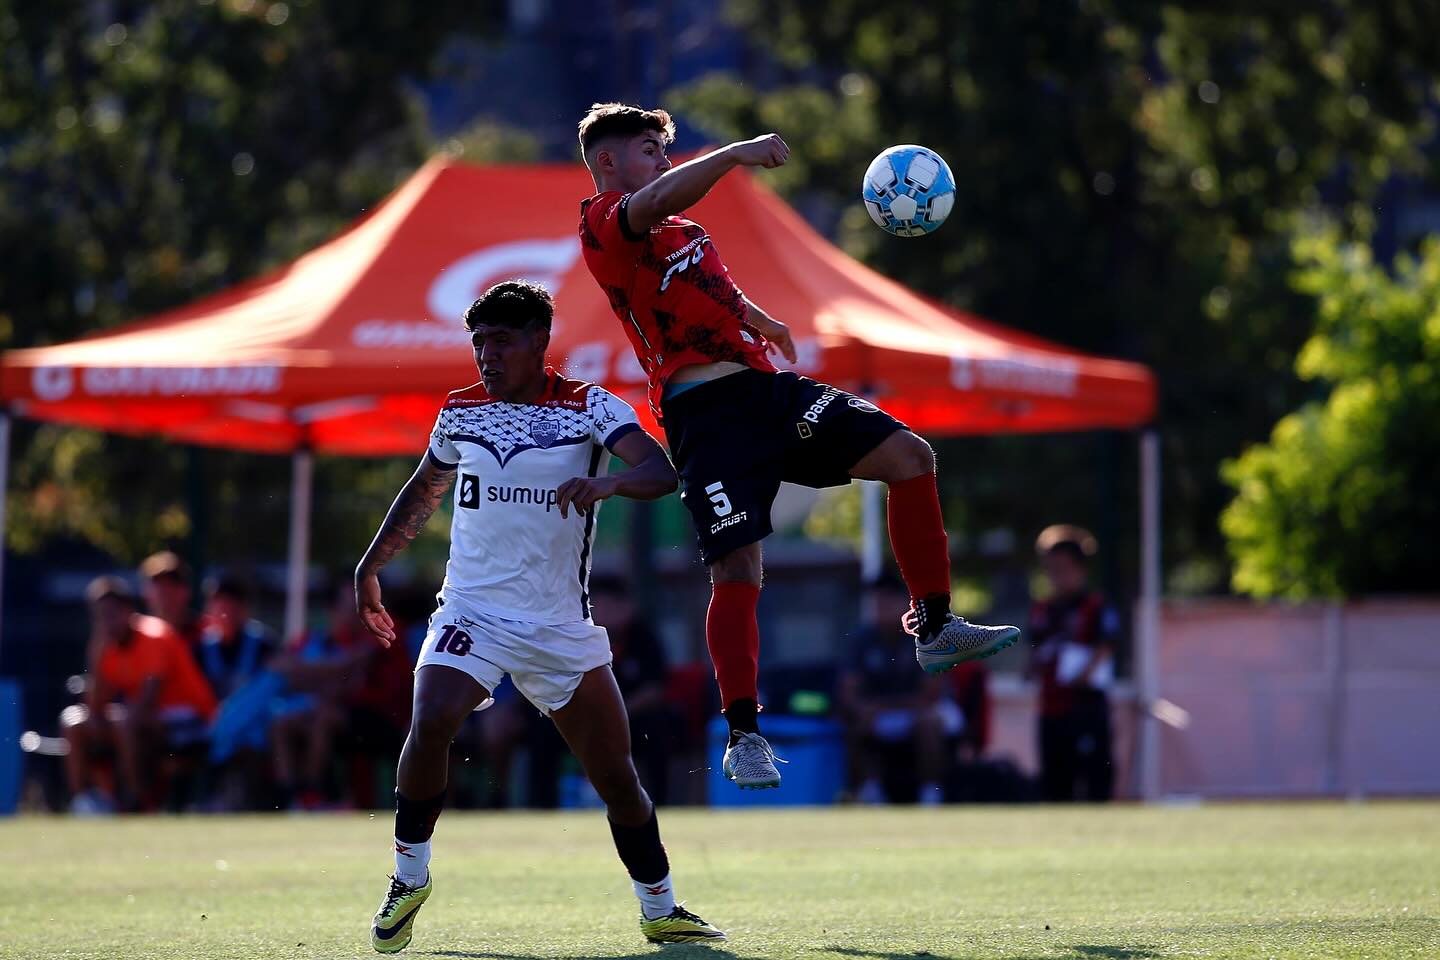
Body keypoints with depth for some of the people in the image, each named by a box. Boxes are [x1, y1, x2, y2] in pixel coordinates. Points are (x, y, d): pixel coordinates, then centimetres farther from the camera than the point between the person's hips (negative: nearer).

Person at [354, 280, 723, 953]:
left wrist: (604, 483, -39)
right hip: (471, 613, 1)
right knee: (430, 724, -27)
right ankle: (409, 879, -10)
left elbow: (661, 472, -20)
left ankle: (660, 912, 21)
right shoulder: (460, 412, 6)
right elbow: (424, 491, 24)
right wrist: (371, 566, 22)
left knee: (618, 779, 2)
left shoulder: (590, 408, -4)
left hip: (562, 626, -1)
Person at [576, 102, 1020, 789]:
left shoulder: (682, 230, 26)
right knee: (738, 571, -15)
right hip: (706, 410, -9)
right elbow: (658, 202, -27)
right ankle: (743, 736, -1)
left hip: (767, 389, 9)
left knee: (909, 456, -4)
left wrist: (762, 322, 59)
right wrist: (736, 154, -37)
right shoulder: (603, 223, -3)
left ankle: (935, 630, 5)